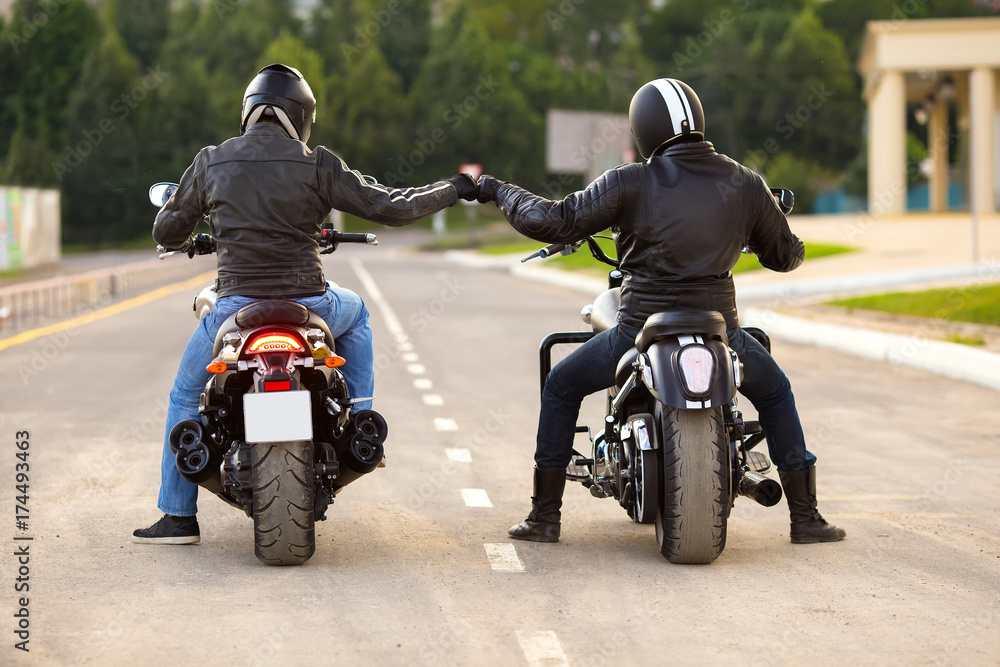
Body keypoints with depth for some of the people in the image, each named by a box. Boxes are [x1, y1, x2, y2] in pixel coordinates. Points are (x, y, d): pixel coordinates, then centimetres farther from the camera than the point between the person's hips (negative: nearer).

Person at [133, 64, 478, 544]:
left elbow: (166, 232, 11)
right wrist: (454, 189, 14)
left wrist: (183, 240, 36)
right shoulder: (317, 166, -3)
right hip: (308, 305, 0)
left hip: (236, 308, 0)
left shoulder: (210, 163, 3)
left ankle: (178, 516, 18)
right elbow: (389, 207, -1)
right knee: (355, 312, 35)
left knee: (186, 396, 22)